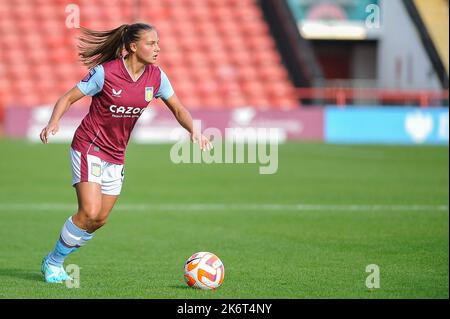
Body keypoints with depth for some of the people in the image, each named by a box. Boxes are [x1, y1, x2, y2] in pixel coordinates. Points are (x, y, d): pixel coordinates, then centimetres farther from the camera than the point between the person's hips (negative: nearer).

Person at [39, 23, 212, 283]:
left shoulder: (156, 76, -3)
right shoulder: (105, 73, -18)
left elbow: (178, 109, 5)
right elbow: (68, 98, -10)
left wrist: (194, 131, -13)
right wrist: (53, 123, -28)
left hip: (116, 155, 6)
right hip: (89, 147, -6)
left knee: (100, 220, 5)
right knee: (89, 212, -18)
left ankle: (55, 261, 23)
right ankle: (53, 263, 2)